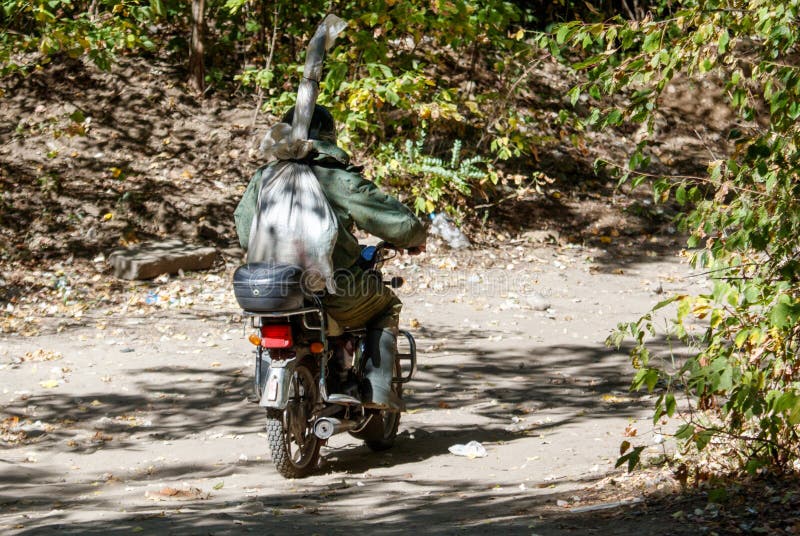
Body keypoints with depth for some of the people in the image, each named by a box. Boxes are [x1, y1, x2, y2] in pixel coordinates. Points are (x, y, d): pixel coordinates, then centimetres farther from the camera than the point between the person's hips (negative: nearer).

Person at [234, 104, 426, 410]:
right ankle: (377, 388, 10)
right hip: (334, 295, -4)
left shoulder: (263, 179, 4)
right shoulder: (341, 181, -9)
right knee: (387, 305, 26)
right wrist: (415, 240, 15)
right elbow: (401, 224, -9)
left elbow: (245, 235, 15)